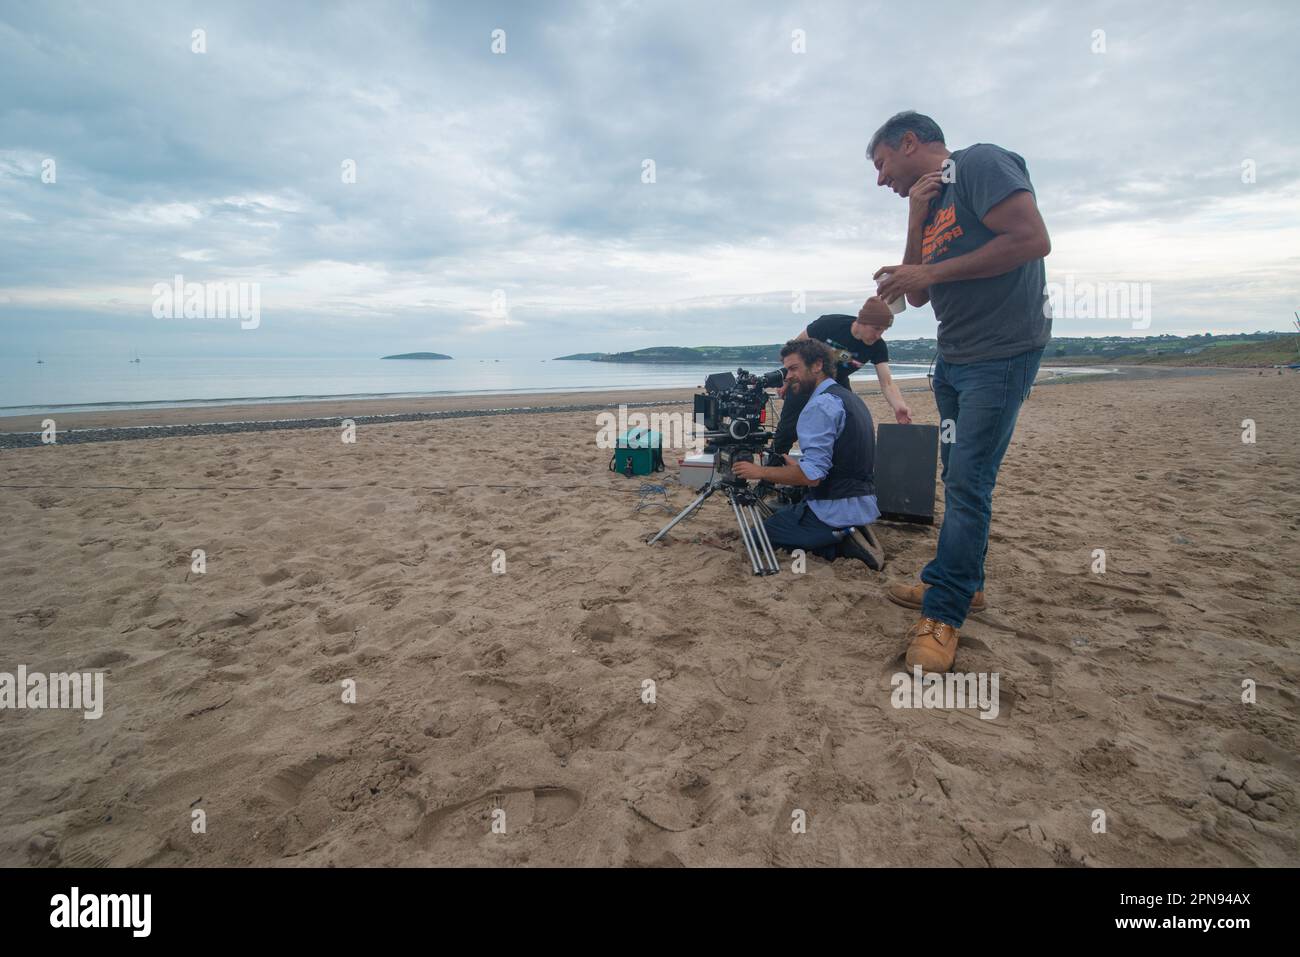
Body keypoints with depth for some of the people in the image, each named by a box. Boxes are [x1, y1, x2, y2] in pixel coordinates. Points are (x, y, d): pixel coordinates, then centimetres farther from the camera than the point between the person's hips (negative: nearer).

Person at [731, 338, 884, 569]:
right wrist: (796, 468, 22)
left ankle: (838, 543, -6)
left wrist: (760, 472, -15)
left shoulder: (821, 405, -17)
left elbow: (812, 476, -23)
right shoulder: (848, 397, 14)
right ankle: (845, 537, 6)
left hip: (836, 511, -9)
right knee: (782, 511, 26)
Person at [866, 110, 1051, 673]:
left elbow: (1033, 239, -20)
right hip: (953, 357, 9)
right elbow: (918, 297, 11)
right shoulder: (930, 205, 17)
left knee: (967, 482, -10)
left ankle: (943, 614, -3)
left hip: (1002, 353, -9)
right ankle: (962, 584, 24)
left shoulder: (981, 163, -7)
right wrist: (916, 221, 0)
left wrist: (931, 271, -17)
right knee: (960, 479, 12)